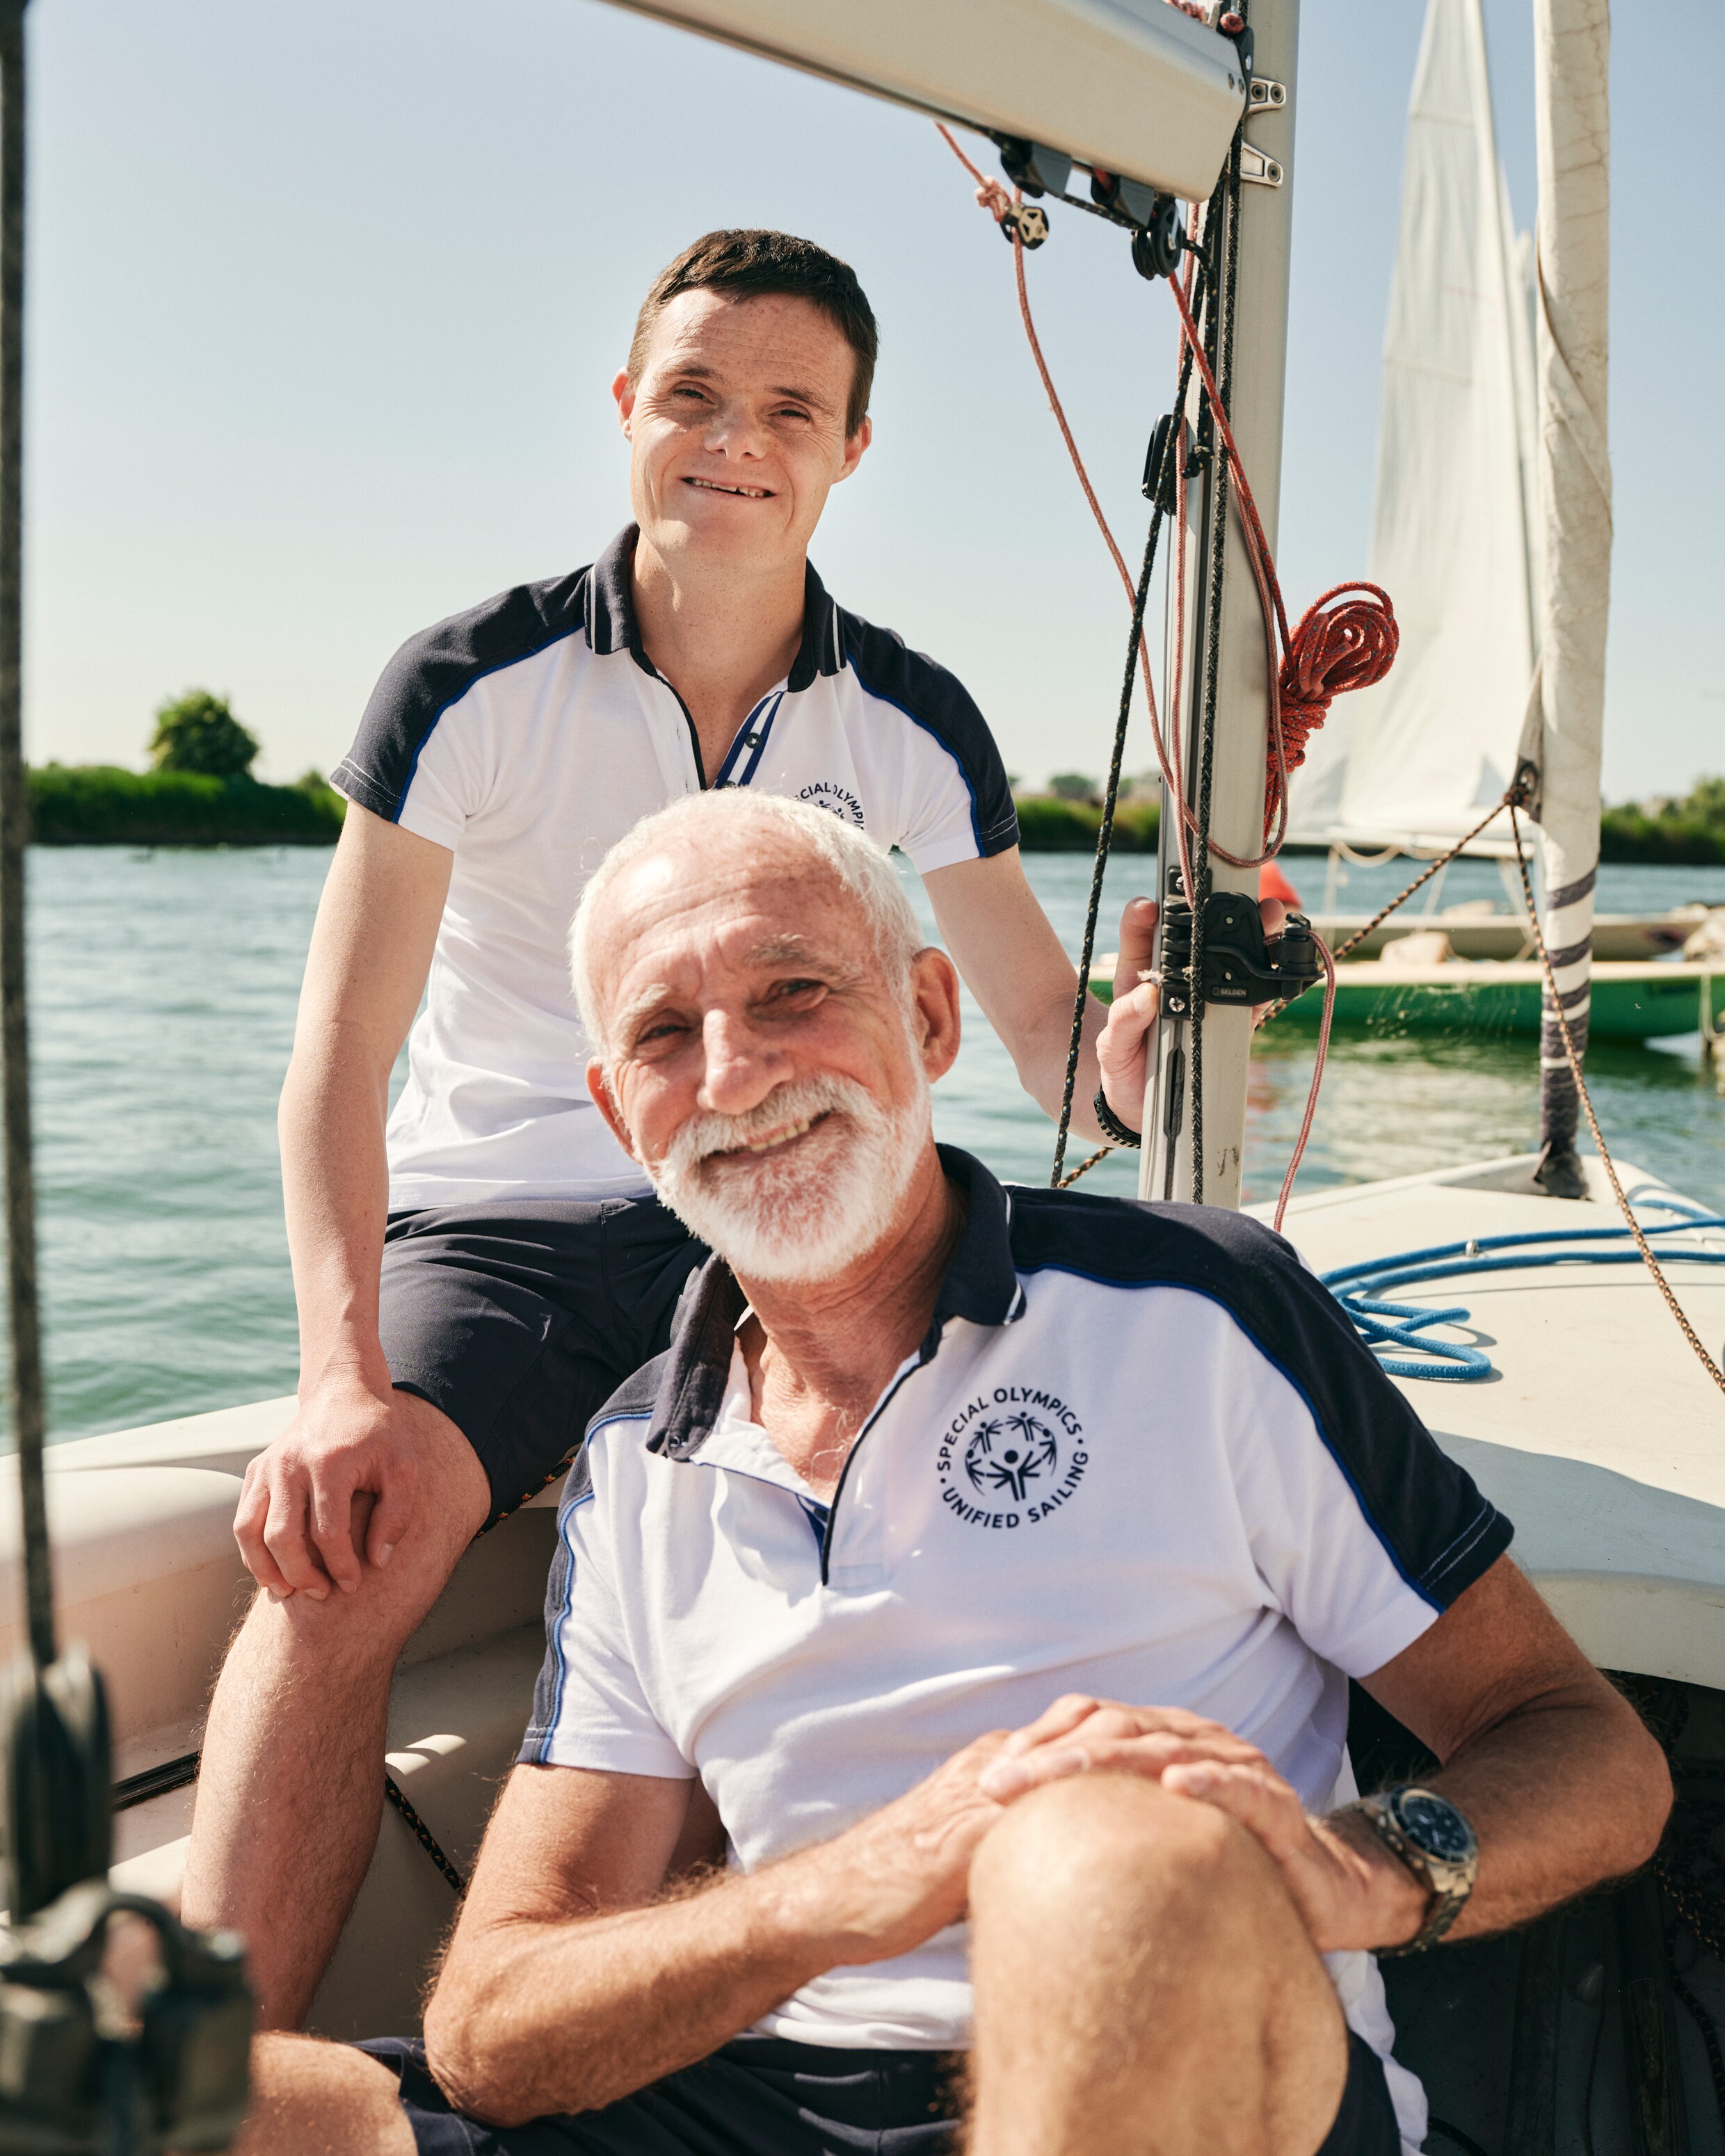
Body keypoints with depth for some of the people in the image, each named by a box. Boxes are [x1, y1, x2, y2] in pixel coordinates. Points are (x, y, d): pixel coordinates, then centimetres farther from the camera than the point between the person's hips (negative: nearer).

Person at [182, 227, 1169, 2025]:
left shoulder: (914, 729, 1)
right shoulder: (470, 687, -6)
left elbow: (1050, 1032, 3)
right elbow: (338, 1058, -11)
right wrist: (343, 1375, -26)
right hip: (491, 1225, -1)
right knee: (341, 1557, -31)